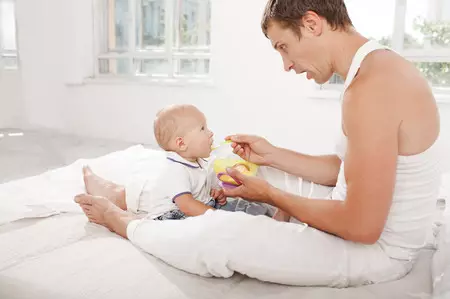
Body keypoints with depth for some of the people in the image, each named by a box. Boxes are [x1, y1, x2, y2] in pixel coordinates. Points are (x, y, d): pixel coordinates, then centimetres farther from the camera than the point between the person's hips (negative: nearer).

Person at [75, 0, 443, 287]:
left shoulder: (371, 88, -28)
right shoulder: (380, 67, 5)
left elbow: (362, 227, -27)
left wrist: (270, 195, -15)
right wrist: (272, 155, 3)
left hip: (378, 249, -10)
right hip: (370, 219, 10)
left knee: (222, 234, -19)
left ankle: (124, 223, 10)